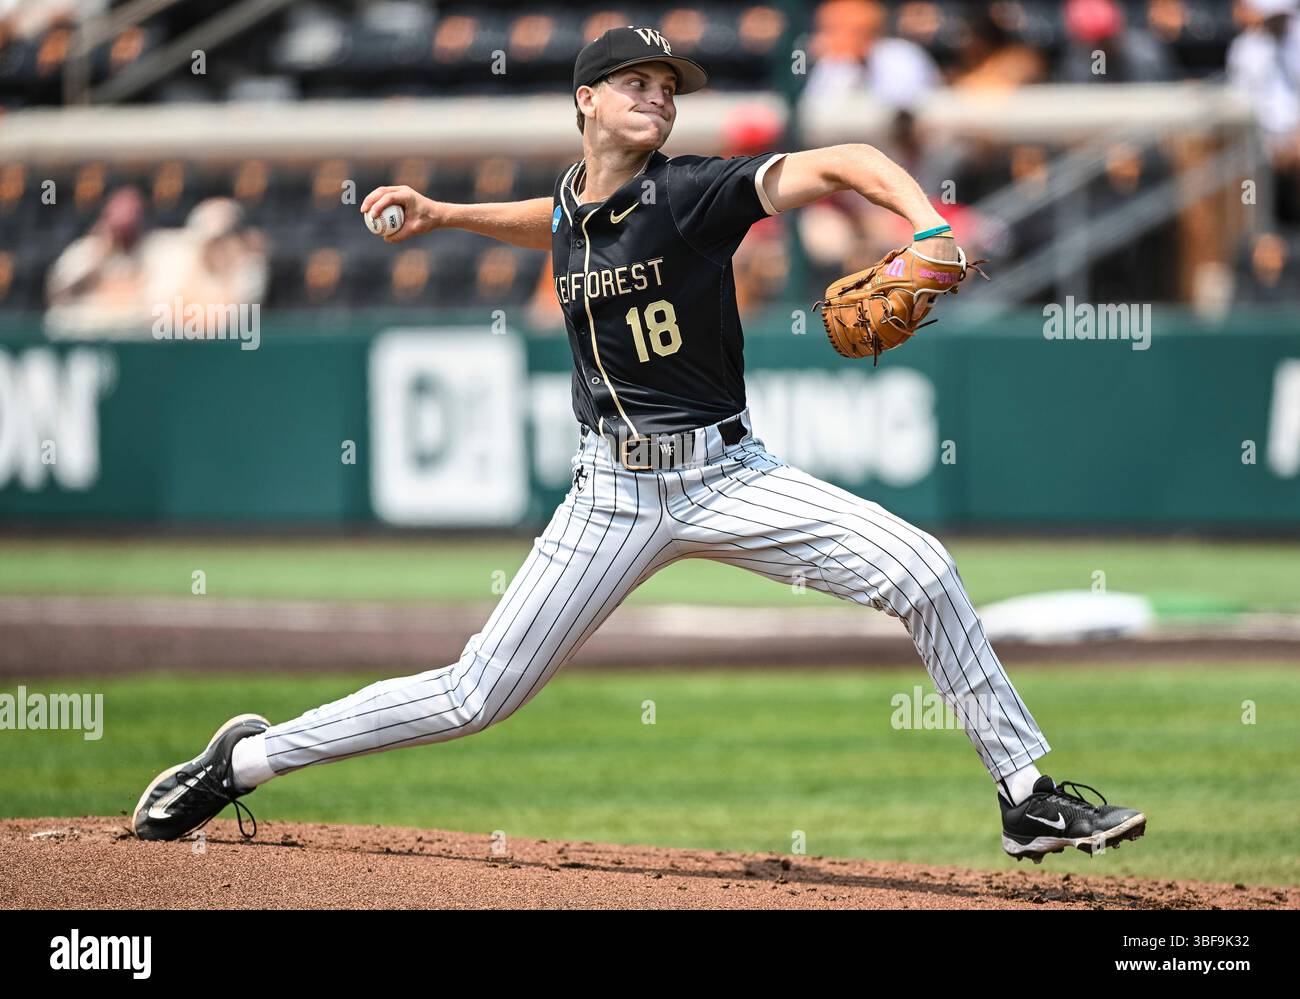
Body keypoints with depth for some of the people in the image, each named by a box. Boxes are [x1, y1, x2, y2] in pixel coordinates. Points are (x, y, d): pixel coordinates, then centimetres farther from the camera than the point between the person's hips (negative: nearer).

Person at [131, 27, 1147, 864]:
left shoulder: (691, 192, -9)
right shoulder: (571, 208, 6)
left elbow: (843, 163, -21)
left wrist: (930, 231, -38)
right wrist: (444, 214, 27)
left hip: (727, 476, -2)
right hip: (614, 491, 2)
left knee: (921, 571, -20)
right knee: (478, 695, -1)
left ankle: (1027, 798, -10)